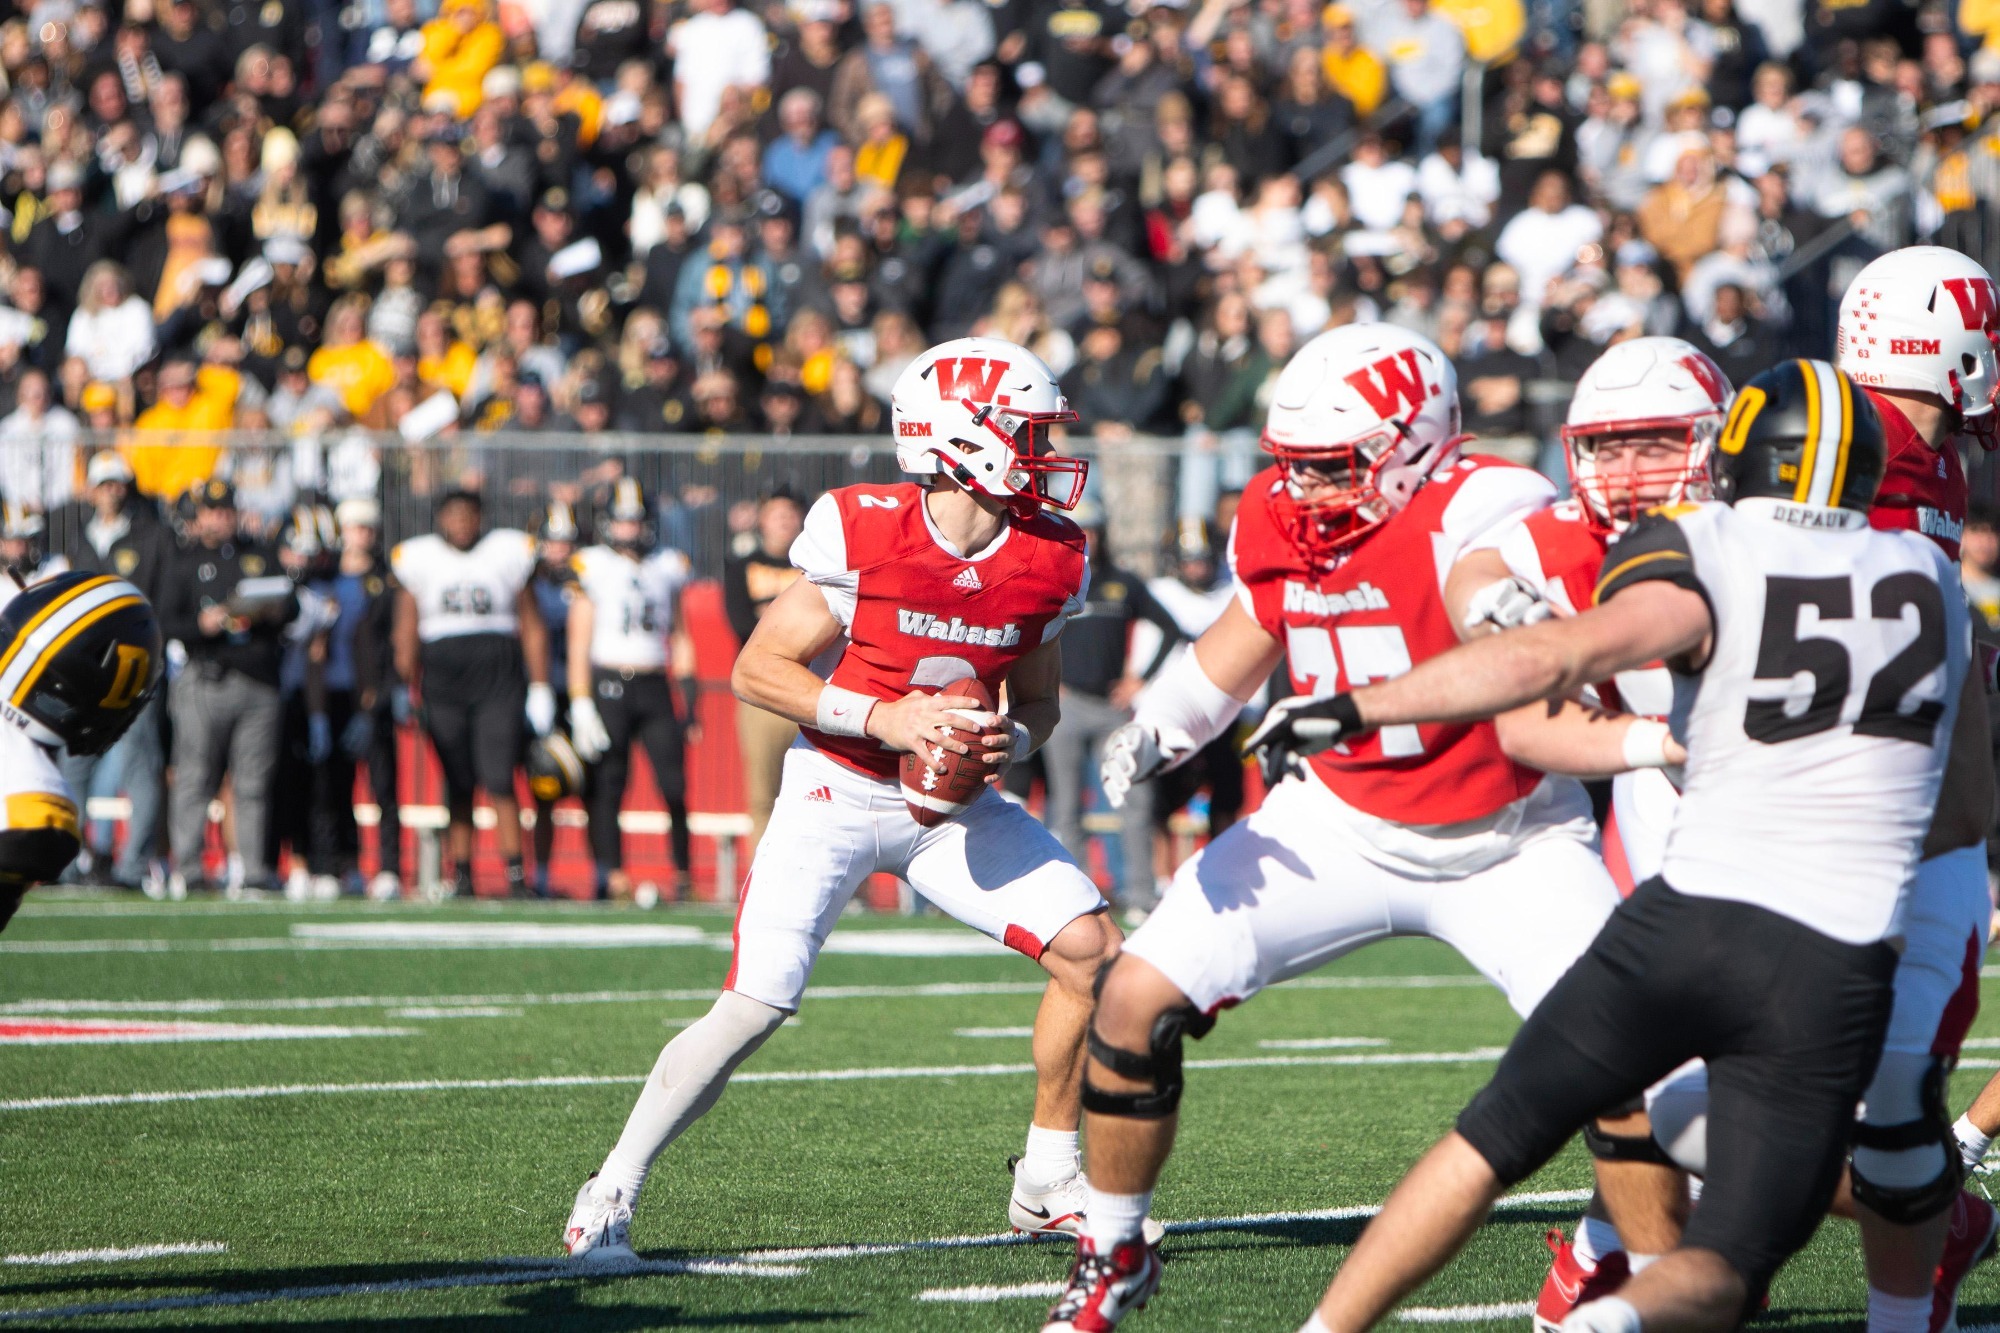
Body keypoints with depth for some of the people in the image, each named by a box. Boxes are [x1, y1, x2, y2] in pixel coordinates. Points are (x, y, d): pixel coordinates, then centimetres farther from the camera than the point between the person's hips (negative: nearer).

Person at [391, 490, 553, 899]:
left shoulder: (507, 553, 6)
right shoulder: (418, 559, 7)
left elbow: (532, 627, 10)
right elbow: (406, 634, 11)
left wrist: (540, 688, 6)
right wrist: (409, 692, 5)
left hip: (500, 677, -1)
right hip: (443, 677, 1)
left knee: (498, 779, -10)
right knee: (458, 784, 3)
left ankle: (515, 873, -4)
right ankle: (461, 876, 10)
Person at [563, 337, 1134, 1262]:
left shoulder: (1046, 561, -5)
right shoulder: (863, 533, -19)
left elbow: (1037, 699, 11)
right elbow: (757, 670, -12)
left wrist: (1015, 741, -13)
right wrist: (883, 719, -22)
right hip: (838, 793, -5)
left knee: (1091, 950, -7)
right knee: (754, 1007, -15)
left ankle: (1047, 1184, 9)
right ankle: (611, 1192, 2)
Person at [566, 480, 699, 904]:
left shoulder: (668, 567, 13)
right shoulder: (592, 567, 2)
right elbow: (579, 642, 0)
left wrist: (689, 698, 13)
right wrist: (580, 702, -7)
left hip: (655, 688, 3)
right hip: (608, 686, -3)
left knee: (674, 784, -5)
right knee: (607, 786, -3)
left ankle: (682, 873, 6)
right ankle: (613, 876, 1)